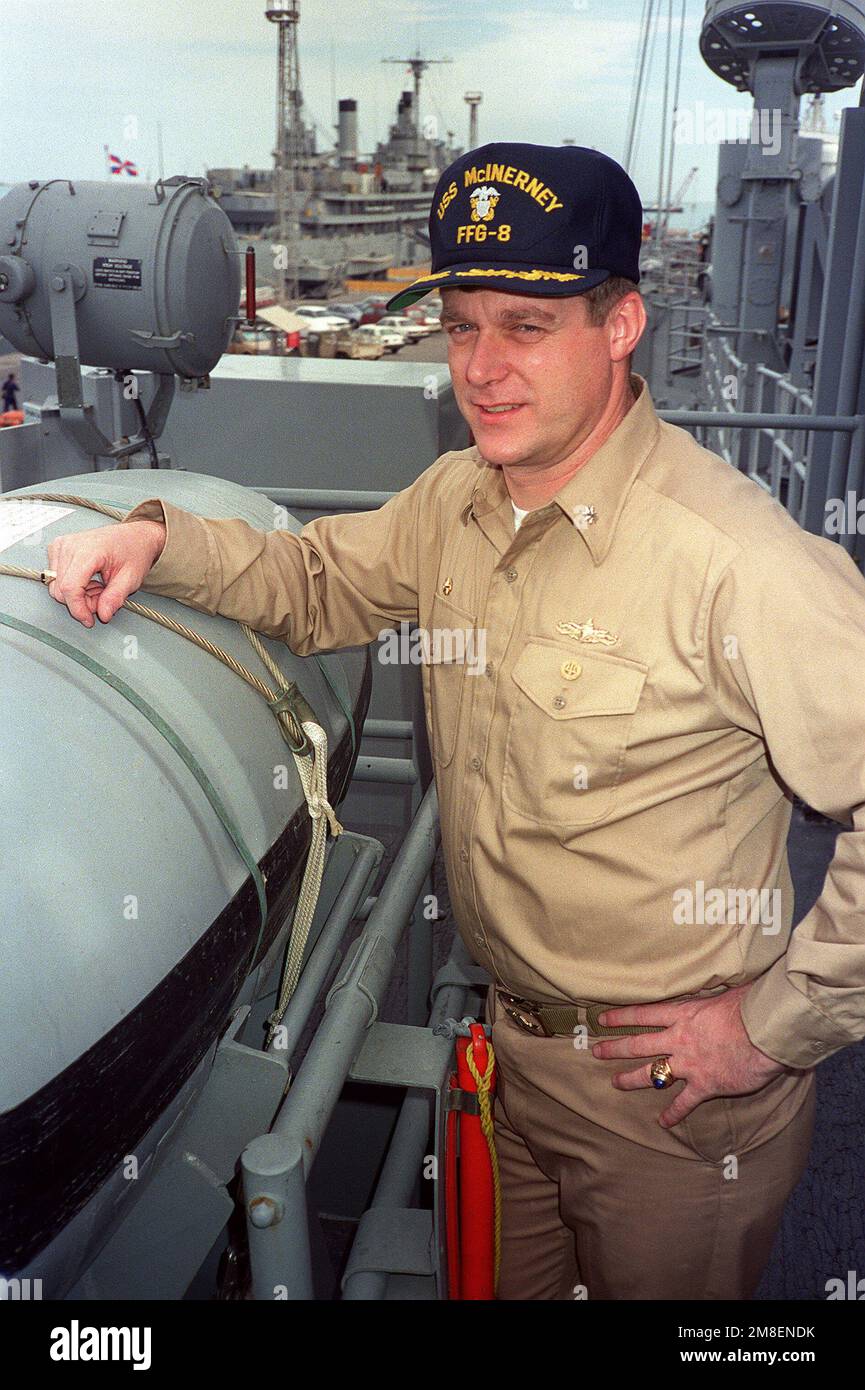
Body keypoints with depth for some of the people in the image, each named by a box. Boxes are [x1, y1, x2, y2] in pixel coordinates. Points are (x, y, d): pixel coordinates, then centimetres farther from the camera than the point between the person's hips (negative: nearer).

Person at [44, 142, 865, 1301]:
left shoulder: (736, 559, -27)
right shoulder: (457, 498, -1)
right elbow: (319, 581, 13)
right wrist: (158, 541, -5)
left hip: (678, 1095, -6)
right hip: (512, 1051, 7)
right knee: (510, 1283, 27)